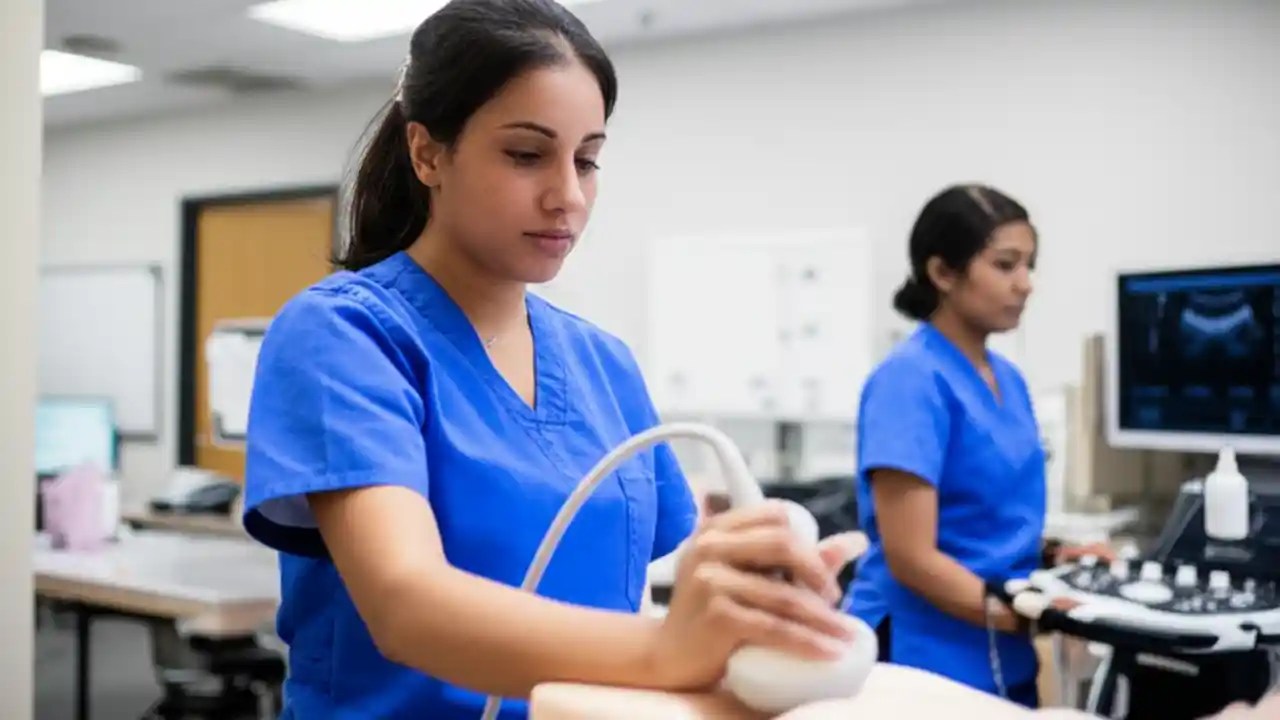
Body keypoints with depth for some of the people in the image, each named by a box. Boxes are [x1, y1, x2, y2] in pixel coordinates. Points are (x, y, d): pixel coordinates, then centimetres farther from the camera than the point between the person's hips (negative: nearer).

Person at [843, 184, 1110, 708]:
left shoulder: (1009, 380, 8)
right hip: (925, 656, -8)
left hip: (1005, 659, 8)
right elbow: (911, 557, -21)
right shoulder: (910, 380, -16)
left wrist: (1053, 556, 0)